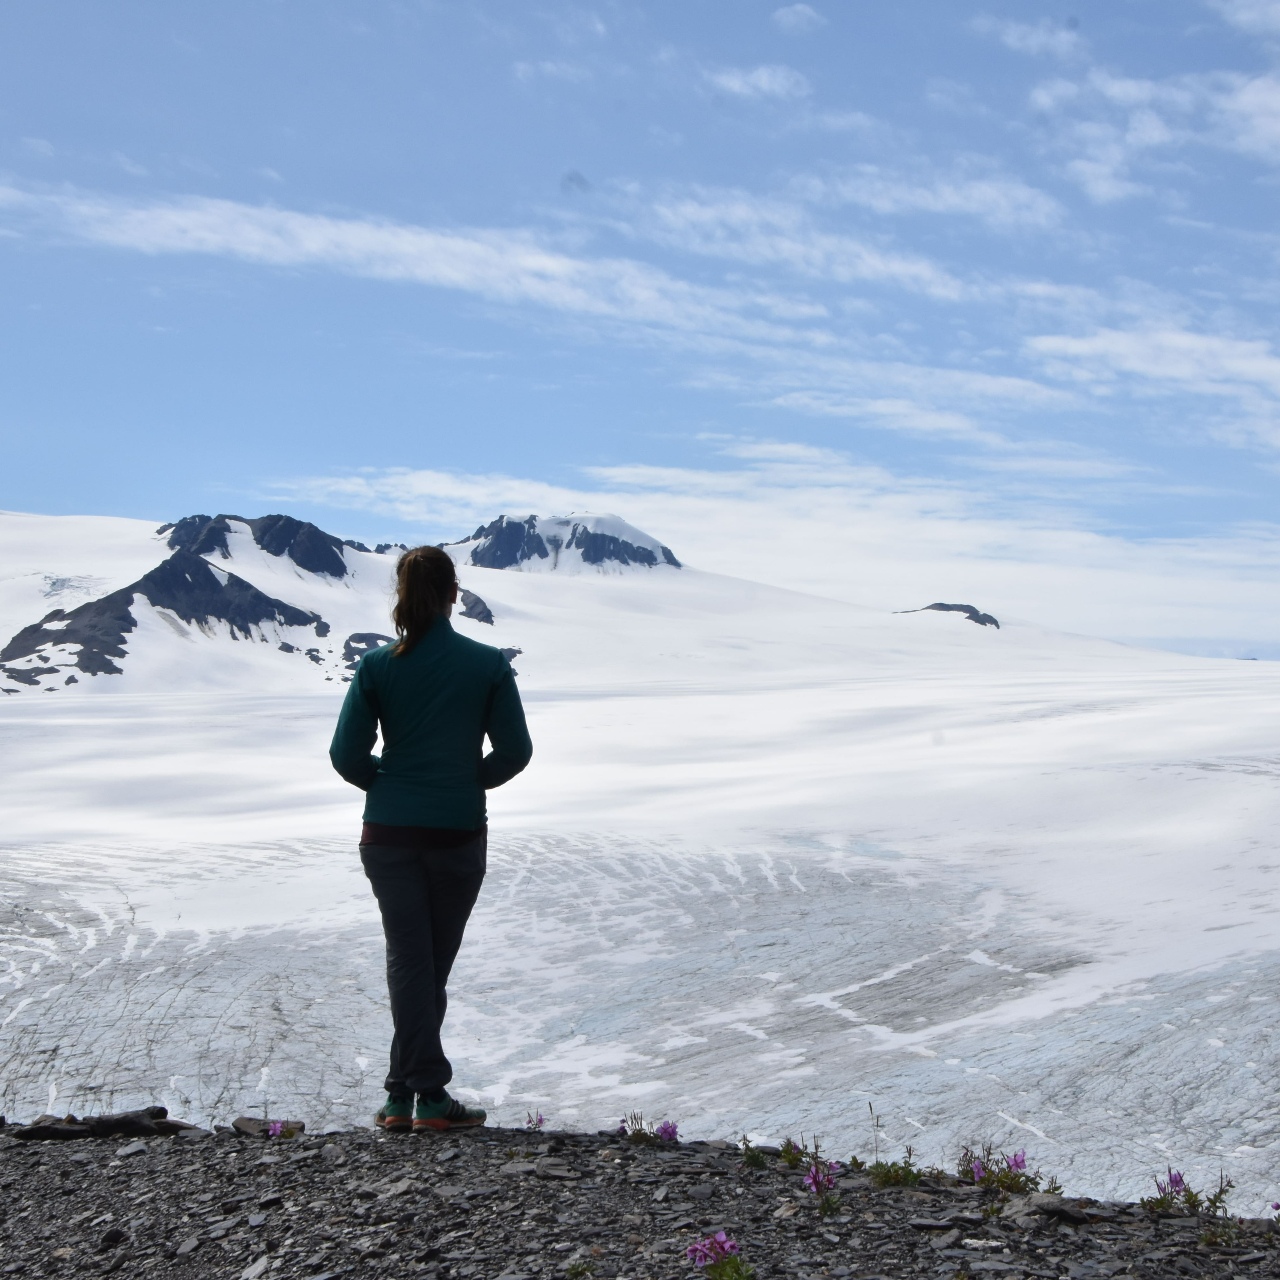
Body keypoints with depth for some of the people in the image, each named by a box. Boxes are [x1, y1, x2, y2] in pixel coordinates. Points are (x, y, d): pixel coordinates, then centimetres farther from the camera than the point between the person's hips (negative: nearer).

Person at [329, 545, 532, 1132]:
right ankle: (425, 1097, 17)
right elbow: (515, 751, -3)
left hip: (389, 833, 0)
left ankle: (413, 1094, 3)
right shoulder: (488, 664, -5)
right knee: (433, 963, 12)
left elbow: (347, 756, -5)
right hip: (459, 833, 0)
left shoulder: (377, 666, -5)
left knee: (407, 958, 7)